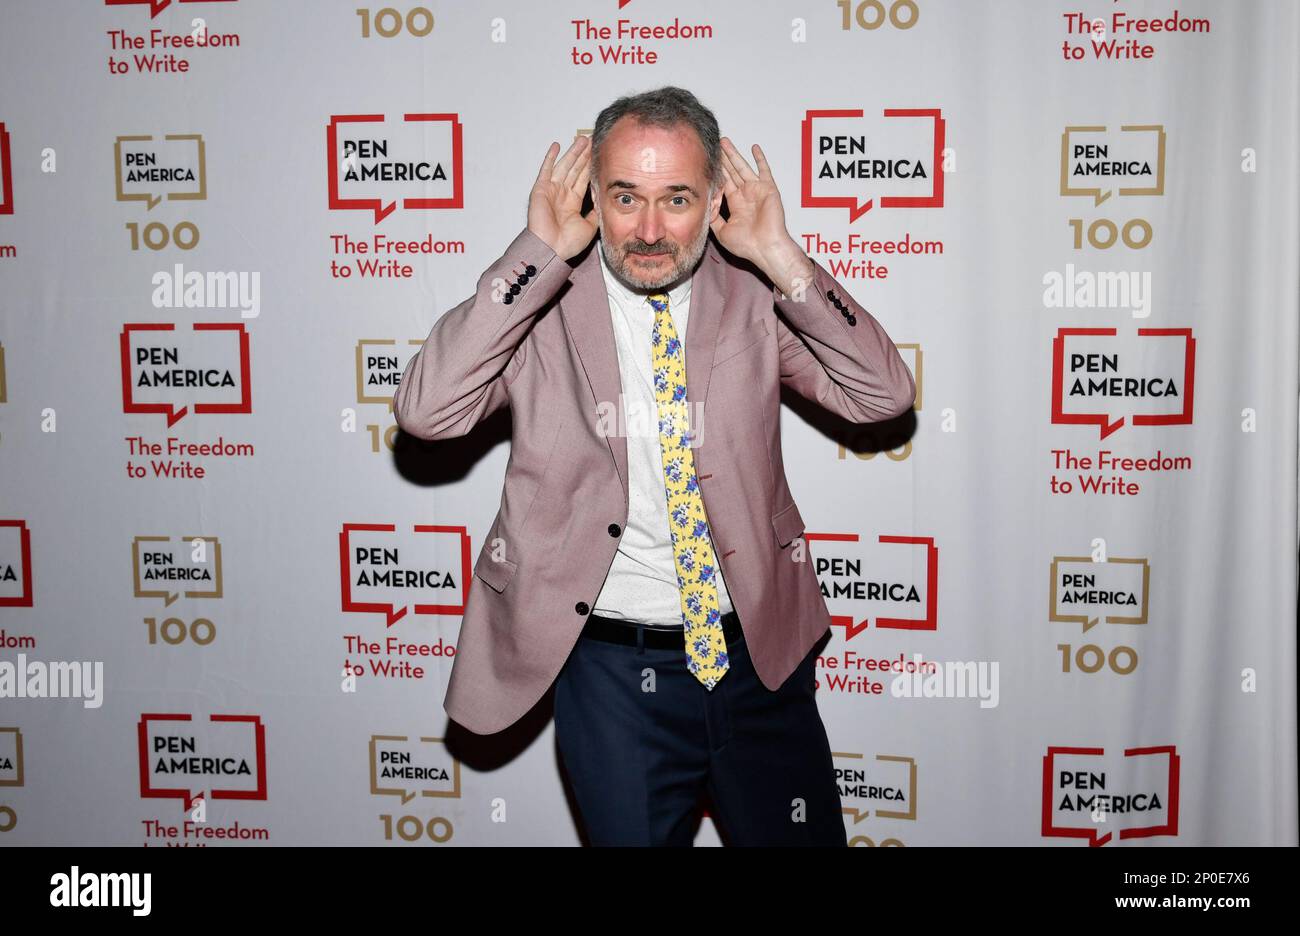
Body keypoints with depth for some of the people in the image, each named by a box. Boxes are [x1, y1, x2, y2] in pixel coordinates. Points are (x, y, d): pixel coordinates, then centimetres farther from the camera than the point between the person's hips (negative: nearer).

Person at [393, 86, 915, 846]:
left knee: (803, 837, 15)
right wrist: (538, 253, -21)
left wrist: (783, 259, -18)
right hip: (611, 667, -2)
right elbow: (425, 410, -20)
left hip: (760, 655, 2)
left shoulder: (751, 292, -1)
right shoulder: (540, 300, -7)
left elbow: (886, 395, -9)